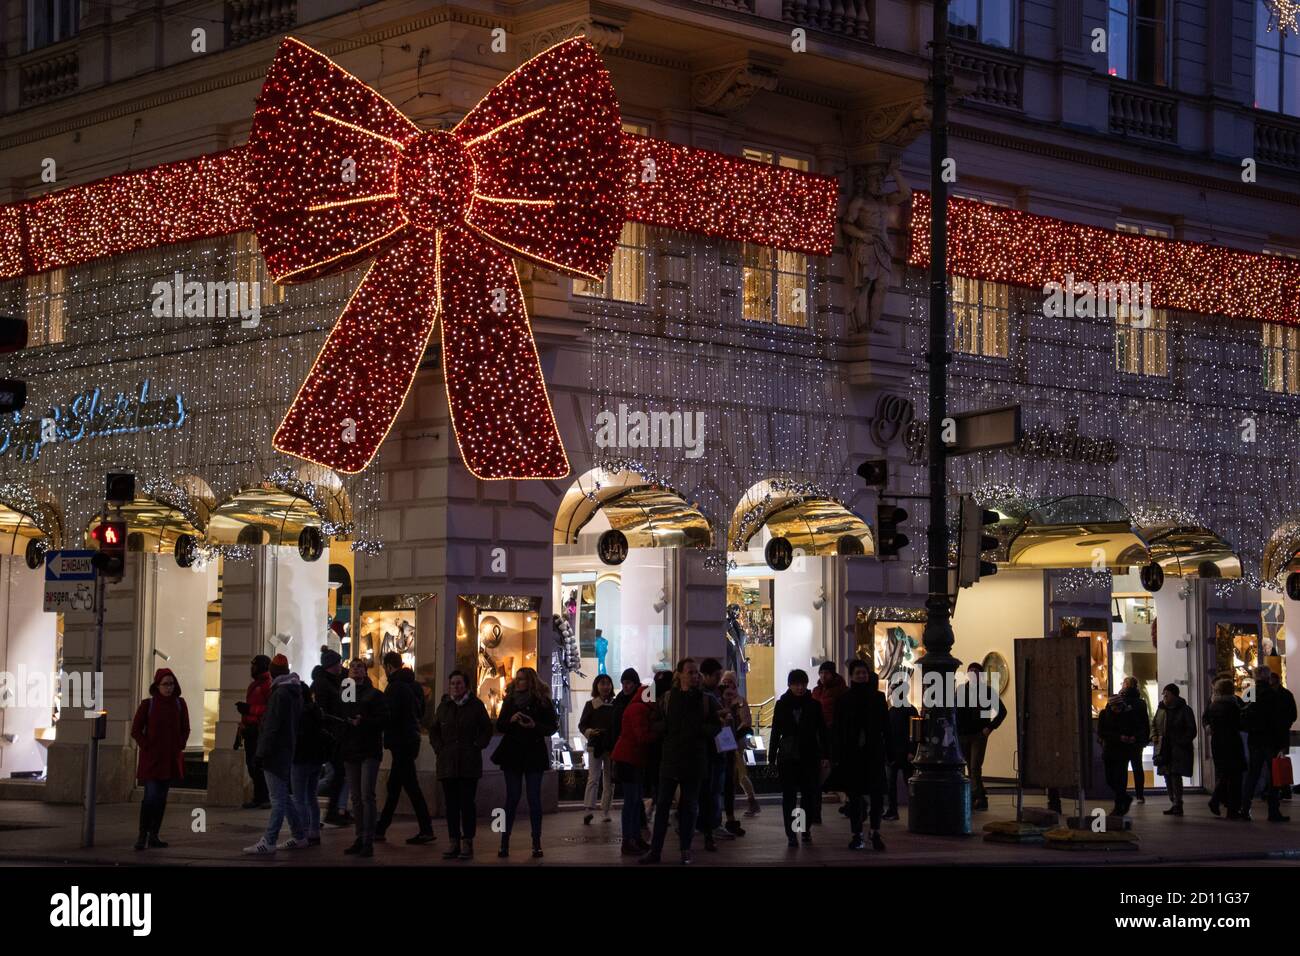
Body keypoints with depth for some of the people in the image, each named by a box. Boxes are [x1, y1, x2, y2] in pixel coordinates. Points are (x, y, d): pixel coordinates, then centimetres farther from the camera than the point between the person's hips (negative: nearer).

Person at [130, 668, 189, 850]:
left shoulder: (180, 704, 3)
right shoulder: (147, 704, -5)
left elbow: (185, 729, 11)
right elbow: (136, 731, -2)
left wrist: (179, 747, 1)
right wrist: (147, 748, -8)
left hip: (171, 759, 4)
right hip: (151, 759, -4)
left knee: (162, 798, 8)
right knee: (151, 796, -11)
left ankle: (154, 836, 14)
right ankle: (142, 835, -3)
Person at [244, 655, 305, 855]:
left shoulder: (279, 694, -15)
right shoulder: (295, 693, 13)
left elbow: (271, 728, -19)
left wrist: (261, 753, -17)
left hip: (276, 753, -9)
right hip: (287, 752, 9)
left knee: (278, 799, -9)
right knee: (283, 796, 17)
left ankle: (268, 843, -7)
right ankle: (299, 836, 21)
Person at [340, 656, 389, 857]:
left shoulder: (374, 694, 0)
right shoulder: (343, 694, 13)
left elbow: (384, 720, -8)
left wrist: (363, 722, -19)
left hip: (369, 751, -5)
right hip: (350, 751, 5)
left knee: (367, 795, -11)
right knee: (356, 797, 8)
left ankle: (368, 841, -12)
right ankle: (360, 838, 14)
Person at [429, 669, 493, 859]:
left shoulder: (476, 705, 3)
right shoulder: (444, 706, 11)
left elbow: (487, 729, 7)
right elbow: (434, 730, 18)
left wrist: (477, 747, -4)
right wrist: (439, 748, 4)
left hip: (469, 762, -3)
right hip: (447, 762, 3)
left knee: (467, 802, -4)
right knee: (451, 804, 3)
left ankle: (467, 843, -2)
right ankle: (454, 842, 7)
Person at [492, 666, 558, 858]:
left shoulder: (542, 701, -1)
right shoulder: (510, 700, 6)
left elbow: (552, 727, -2)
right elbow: (499, 726, 5)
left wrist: (535, 726, -20)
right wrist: (511, 720, -15)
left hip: (534, 754, -2)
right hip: (512, 754, 2)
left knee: (534, 798, -1)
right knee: (512, 797, 2)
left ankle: (537, 843, 4)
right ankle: (504, 843, 5)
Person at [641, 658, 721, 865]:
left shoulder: (707, 700, 2)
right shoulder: (666, 698, 4)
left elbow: (716, 727, 1)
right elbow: (655, 724, 6)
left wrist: (698, 729, -16)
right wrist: (669, 726, -13)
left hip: (695, 760, 0)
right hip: (670, 758, 0)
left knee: (689, 805, 8)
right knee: (662, 804, 1)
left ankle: (685, 850, 16)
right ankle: (655, 850, 4)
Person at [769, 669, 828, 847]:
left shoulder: (814, 705, 3)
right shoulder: (782, 705, 3)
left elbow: (822, 731, 6)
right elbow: (775, 732, 6)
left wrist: (825, 755, 0)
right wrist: (772, 757, 2)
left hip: (810, 757, 0)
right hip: (788, 757, 0)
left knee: (810, 793, 1)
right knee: (789, 796, 0)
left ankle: (806, 828, 17)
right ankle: (791, 833, 2)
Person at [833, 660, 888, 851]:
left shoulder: (878, 698, 7)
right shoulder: (844, 699, 4)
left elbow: (886, 726, 7)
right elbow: (836, 728, 3)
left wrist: (889, 750, 0)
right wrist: (836, 755, -5)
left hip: (874, 752, 0)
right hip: (851, 754, 0)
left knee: (877, 792, -8)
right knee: (854, 794, 4)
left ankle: (876, 833, -3)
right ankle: (857, 835, 10)